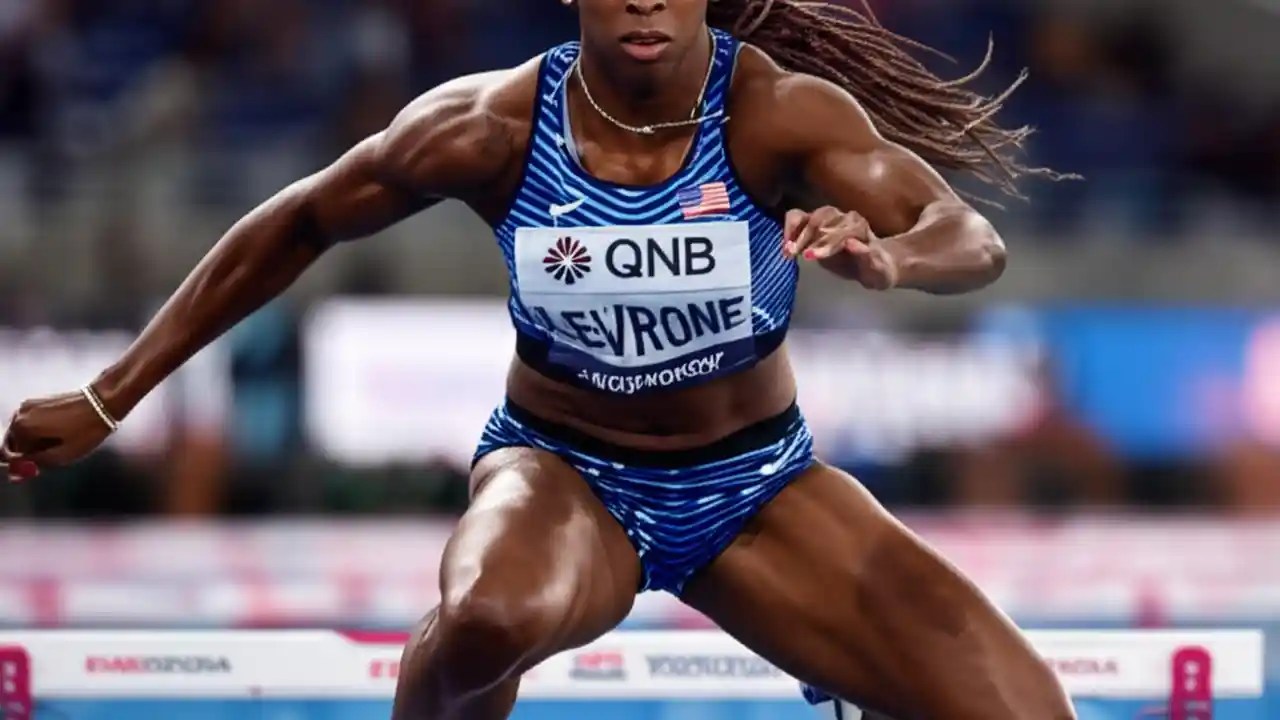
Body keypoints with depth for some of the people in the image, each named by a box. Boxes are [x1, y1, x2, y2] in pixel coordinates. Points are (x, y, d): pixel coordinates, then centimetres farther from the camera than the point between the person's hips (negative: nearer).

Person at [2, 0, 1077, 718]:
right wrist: (108, 401, 1)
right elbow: (294, 228, -3)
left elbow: (974, 241, -35)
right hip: (564, 470, -1)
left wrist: (888, 257, -60)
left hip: (758, 484, 1)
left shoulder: (782, 114, -23)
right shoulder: (492, 129, -19)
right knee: (488, 616, -39)